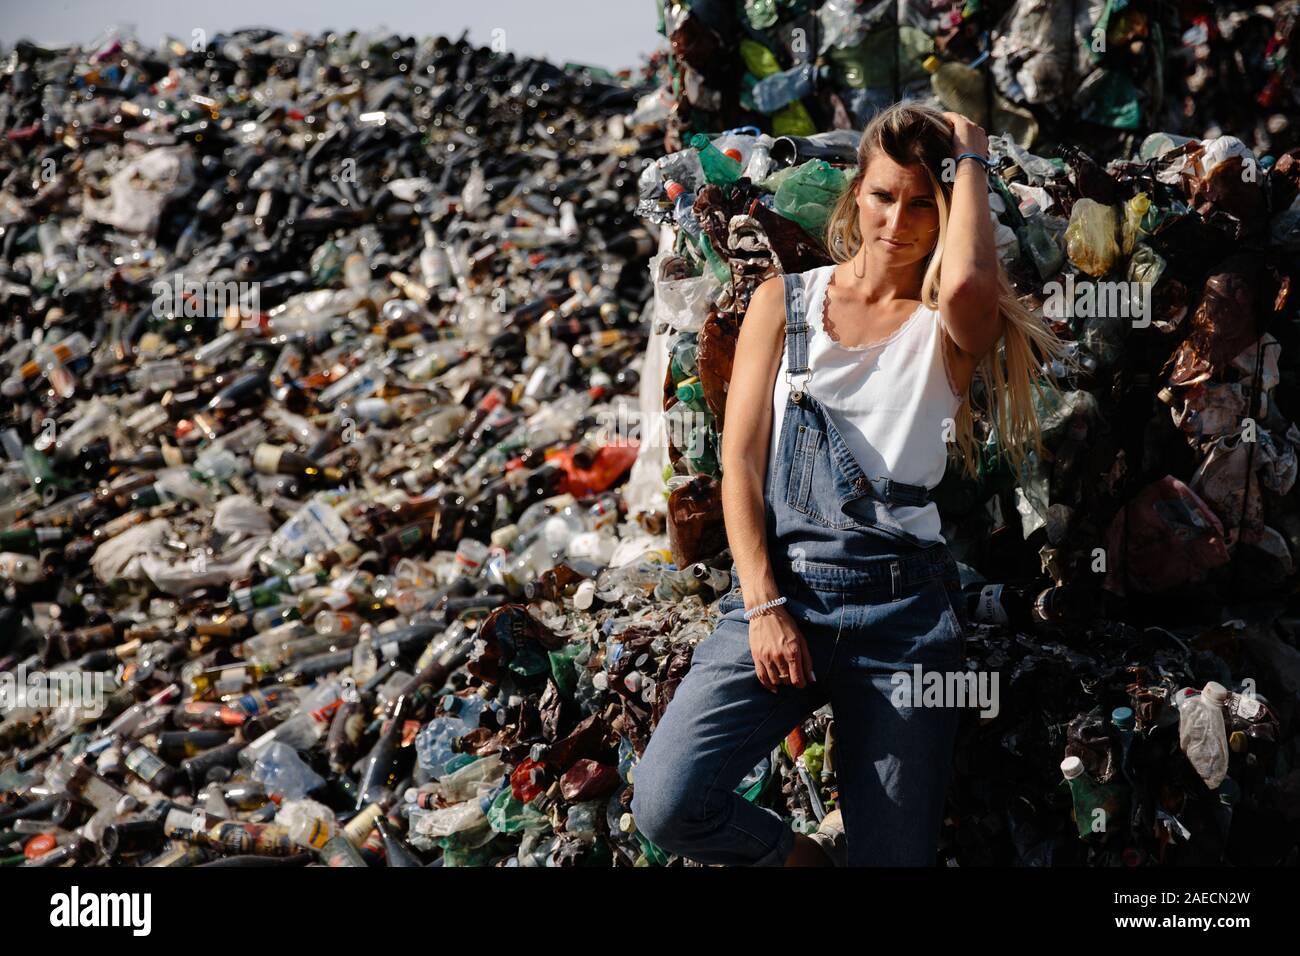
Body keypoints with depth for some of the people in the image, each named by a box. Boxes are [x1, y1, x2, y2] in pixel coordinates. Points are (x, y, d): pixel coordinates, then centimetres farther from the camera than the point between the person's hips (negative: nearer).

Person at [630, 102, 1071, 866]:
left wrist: (970, 160, -4)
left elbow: (967, 285, -21)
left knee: (893, 856, -4)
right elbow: (740, 463, 5)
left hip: (905, 602, -1)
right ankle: (796, 856, 13)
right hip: (783, 582, 1)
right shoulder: (785, 303, 12)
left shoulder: (947, 326, 7)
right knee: (667, 804, -18)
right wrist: (764, 606, -8)